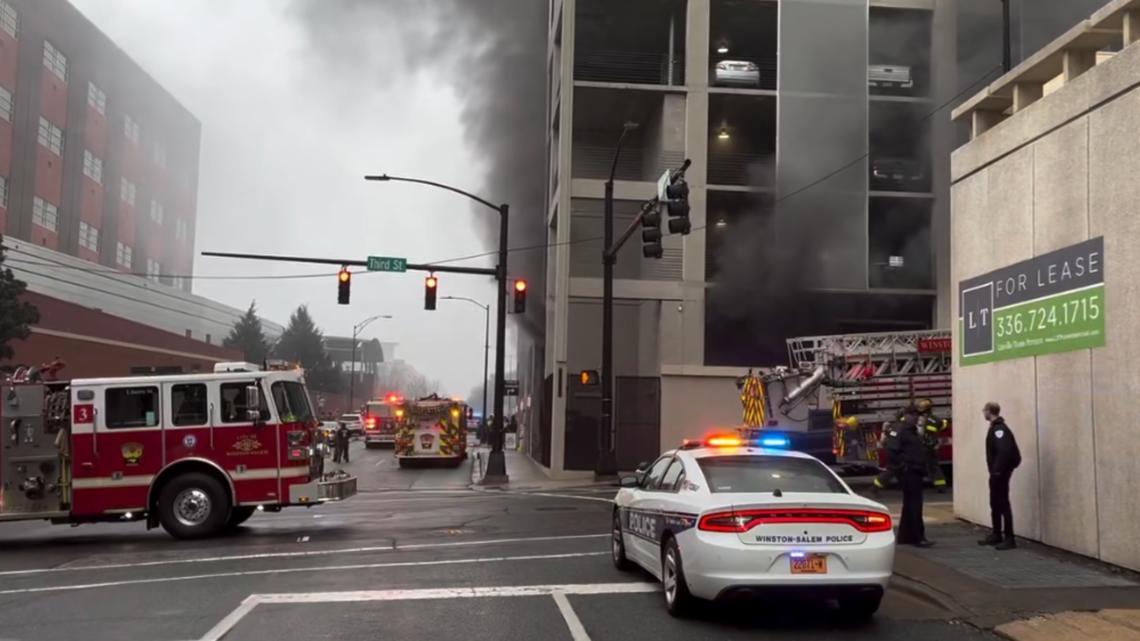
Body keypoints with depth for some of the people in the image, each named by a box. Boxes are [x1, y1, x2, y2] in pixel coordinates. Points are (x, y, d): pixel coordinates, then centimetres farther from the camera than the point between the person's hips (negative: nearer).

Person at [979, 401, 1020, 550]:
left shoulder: (999, 429, -17)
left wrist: (999, 470, -24)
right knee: (995, 504, 16)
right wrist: (994, 470, 14)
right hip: (996, 472, 10)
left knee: (1003, 504, -7)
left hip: (1000, 473, -10)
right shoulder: (995, 427, 14)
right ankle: (996, 535, 24)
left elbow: (1004, 451, -28)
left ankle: (1009, 539, -4)